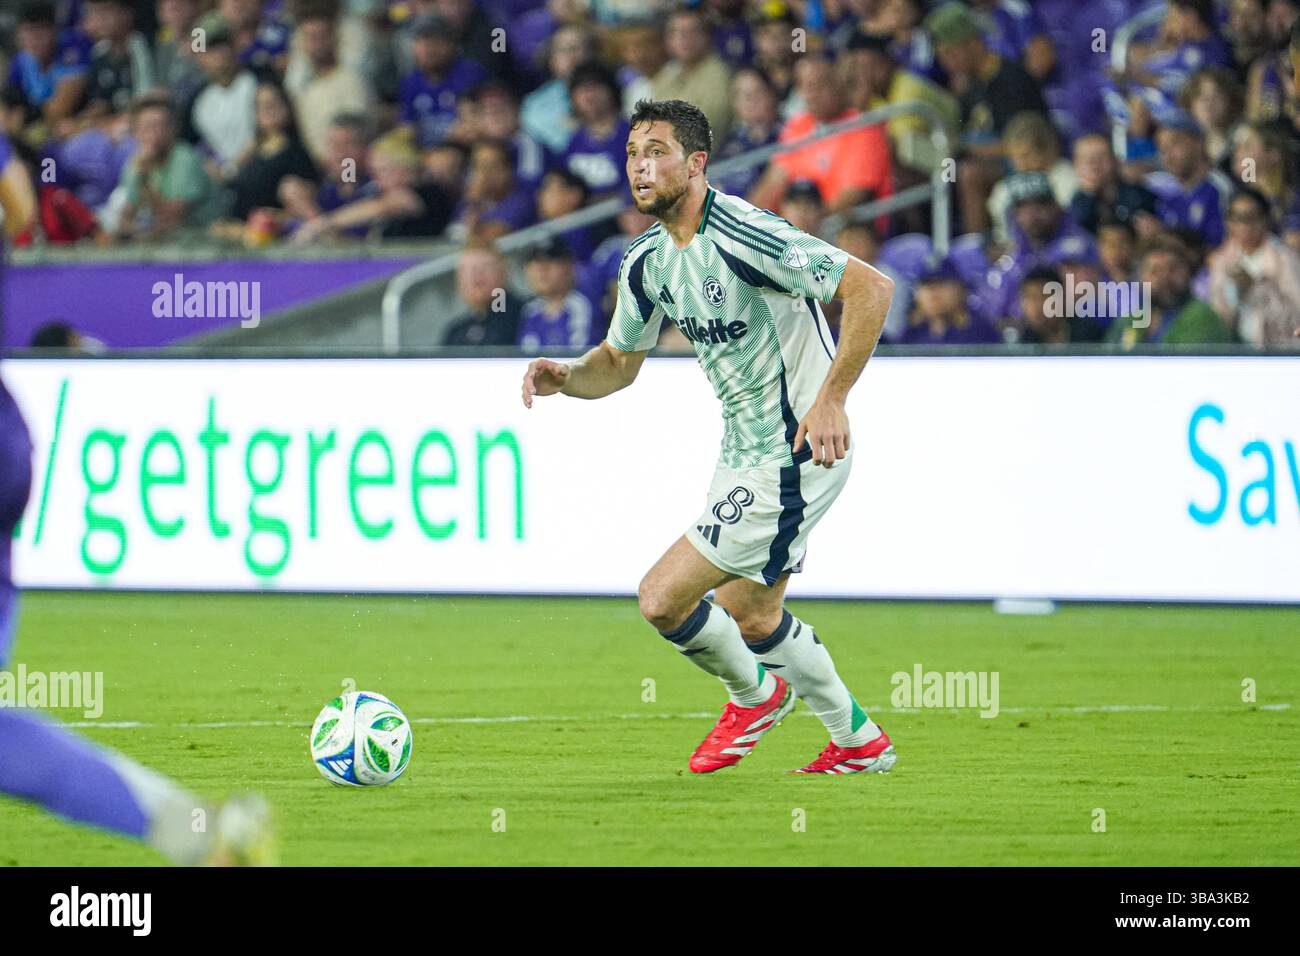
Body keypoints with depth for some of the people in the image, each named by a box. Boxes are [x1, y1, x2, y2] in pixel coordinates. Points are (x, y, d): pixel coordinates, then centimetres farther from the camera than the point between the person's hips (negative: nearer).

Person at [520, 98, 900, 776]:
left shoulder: (745, 235, -23)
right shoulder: (648, 261, 4)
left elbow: (870, 288, -26)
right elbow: (620, 361, 18)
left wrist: (830, 399, -30)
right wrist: (563, 377, -4)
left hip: (796, 456, -10)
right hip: (745, 454, 10)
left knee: (662, 599, -10)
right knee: (750, 618, 22)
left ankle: (754, 693, 18)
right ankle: (860, 742, 40)